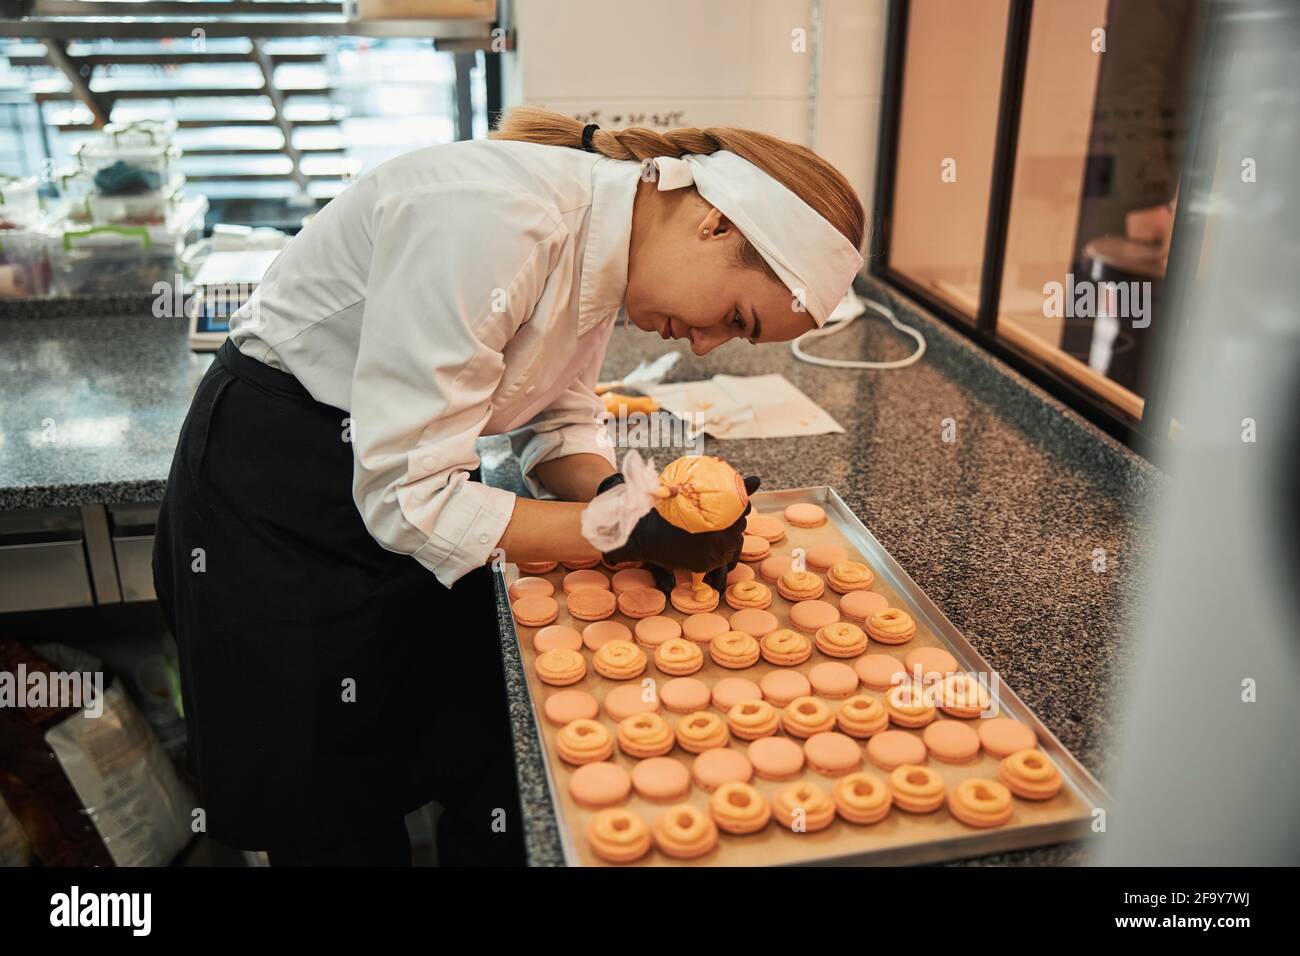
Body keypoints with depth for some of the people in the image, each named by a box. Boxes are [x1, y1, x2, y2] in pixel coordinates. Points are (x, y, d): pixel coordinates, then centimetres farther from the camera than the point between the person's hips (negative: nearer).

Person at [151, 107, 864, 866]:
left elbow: (560, 419, 6)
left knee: (489, 758, 11)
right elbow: (405, 496, -31)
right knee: (338, 818, 8)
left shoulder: (608, 233, -5)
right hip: (276, 496, -7)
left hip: (407, 467, 7)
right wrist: (630, 531, -28)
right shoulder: (497, 219, -32)